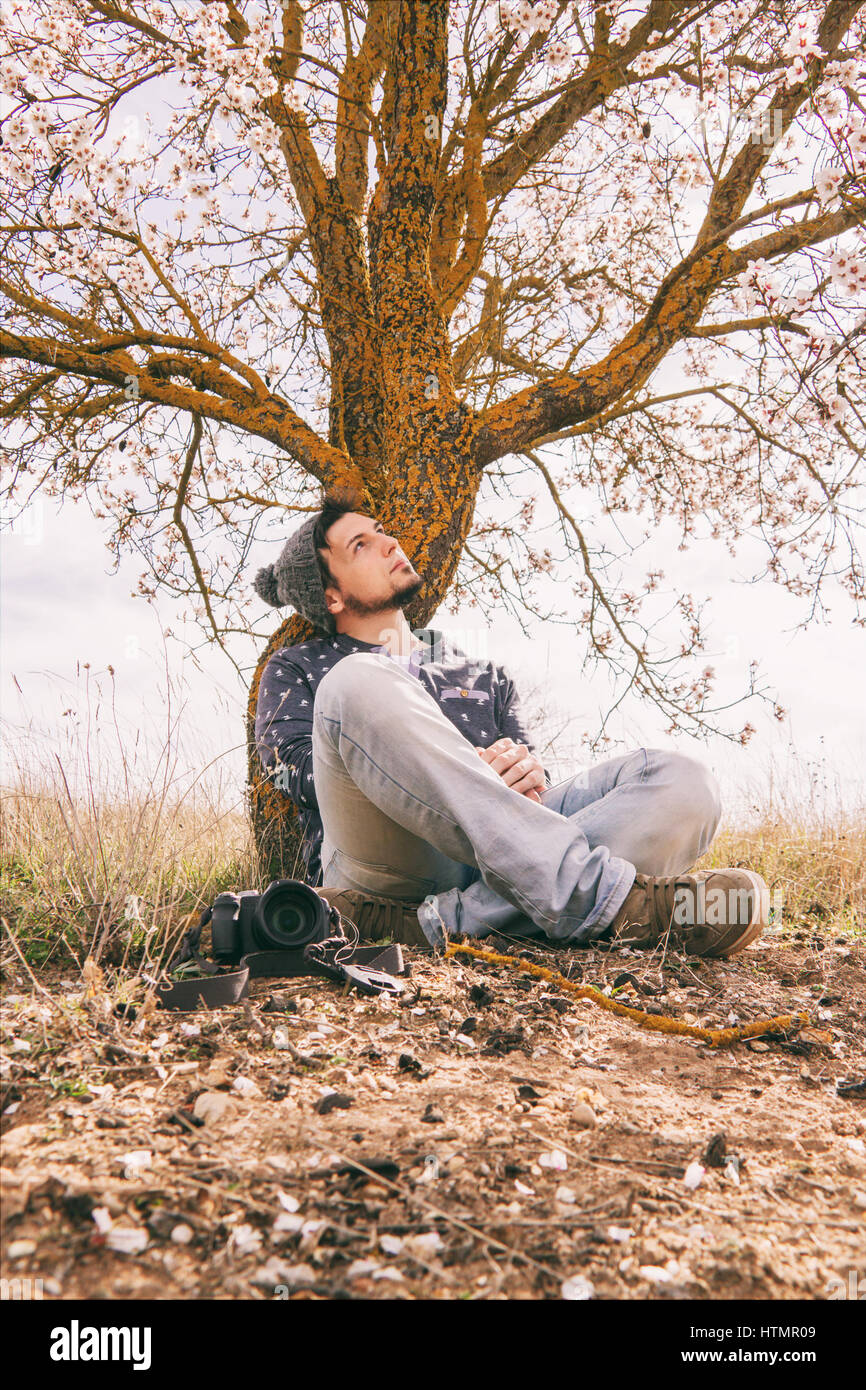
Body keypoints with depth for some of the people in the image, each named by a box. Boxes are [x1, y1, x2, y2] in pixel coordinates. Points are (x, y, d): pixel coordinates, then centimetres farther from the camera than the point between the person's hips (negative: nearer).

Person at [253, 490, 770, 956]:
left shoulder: (483, 675, 34)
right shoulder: (297, 668, 25)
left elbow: (532, 781, 22)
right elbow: (300, 767, 5)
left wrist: (526, 773, -6)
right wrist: (454, 777, -10)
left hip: (504, 850, 3)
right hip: (379, 857, -3)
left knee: (682, 782, -17)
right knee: (358, 684, -31)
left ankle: (441, 922, -37)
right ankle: (599, 897, -37)